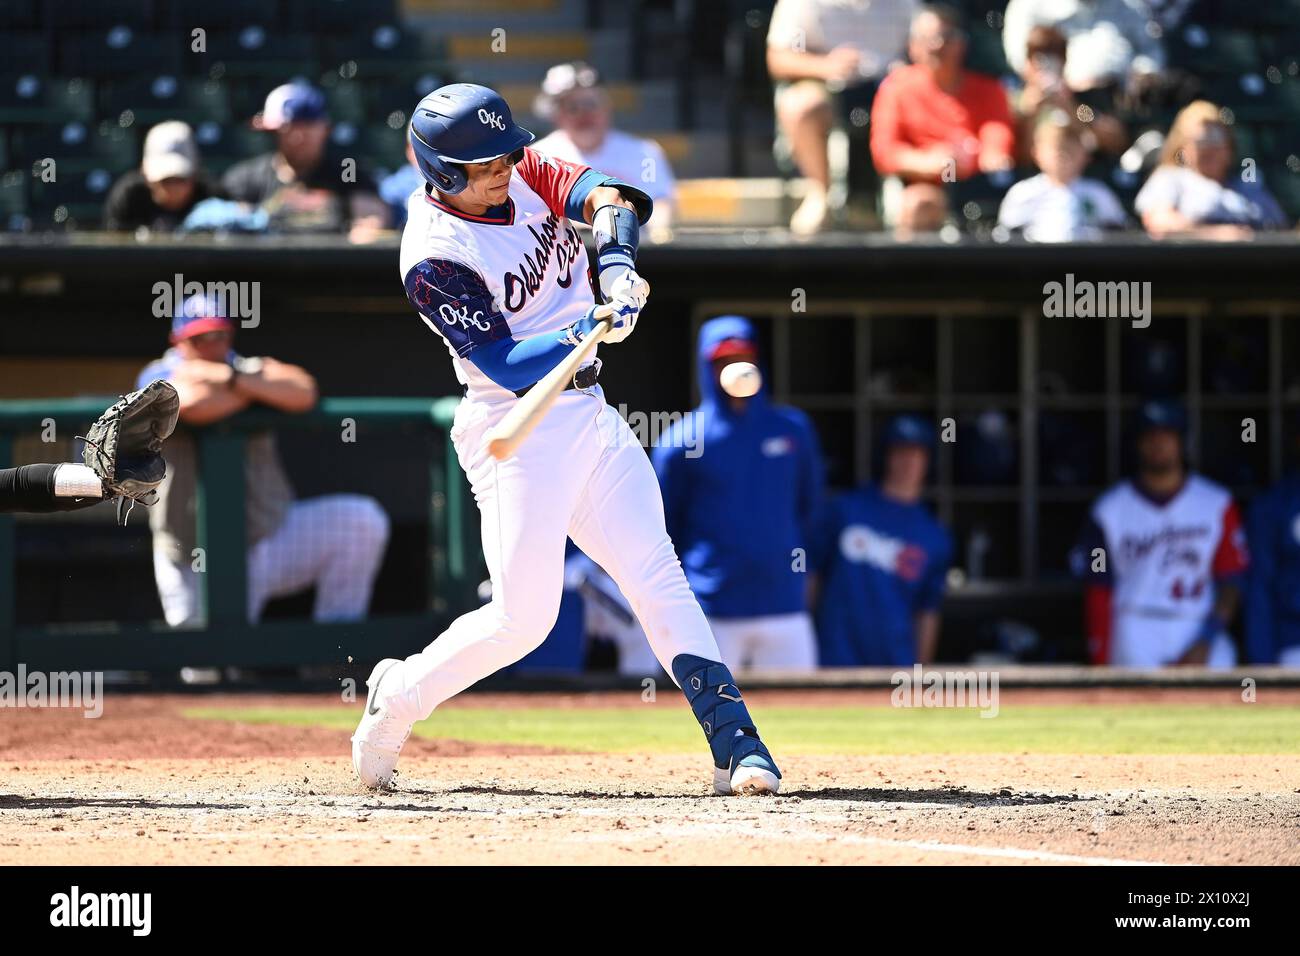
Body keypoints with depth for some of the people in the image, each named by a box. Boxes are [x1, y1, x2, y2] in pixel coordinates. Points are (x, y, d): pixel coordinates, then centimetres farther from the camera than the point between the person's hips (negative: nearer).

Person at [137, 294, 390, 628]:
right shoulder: (159, 375, -1)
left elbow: (303, 392, -16)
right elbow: (193, 404, -25)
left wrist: (231, 377, -21)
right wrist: (263, 387, -9)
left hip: (271, 533, 3)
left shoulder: (249, 368, 6)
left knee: (363, 520, -16)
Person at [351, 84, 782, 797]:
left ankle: (735, 743, -5)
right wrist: (588, 329, -39)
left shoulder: (518, 173, 2)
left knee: (657, 575, -1)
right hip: (517, 433, -7)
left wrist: (615, 257, -29)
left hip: (589, 413, 7)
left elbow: (604, 196, -9)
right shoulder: (435, 259, -19)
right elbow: (507, 364, -24)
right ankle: (397, 697, 15)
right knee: (522, 618, -9)